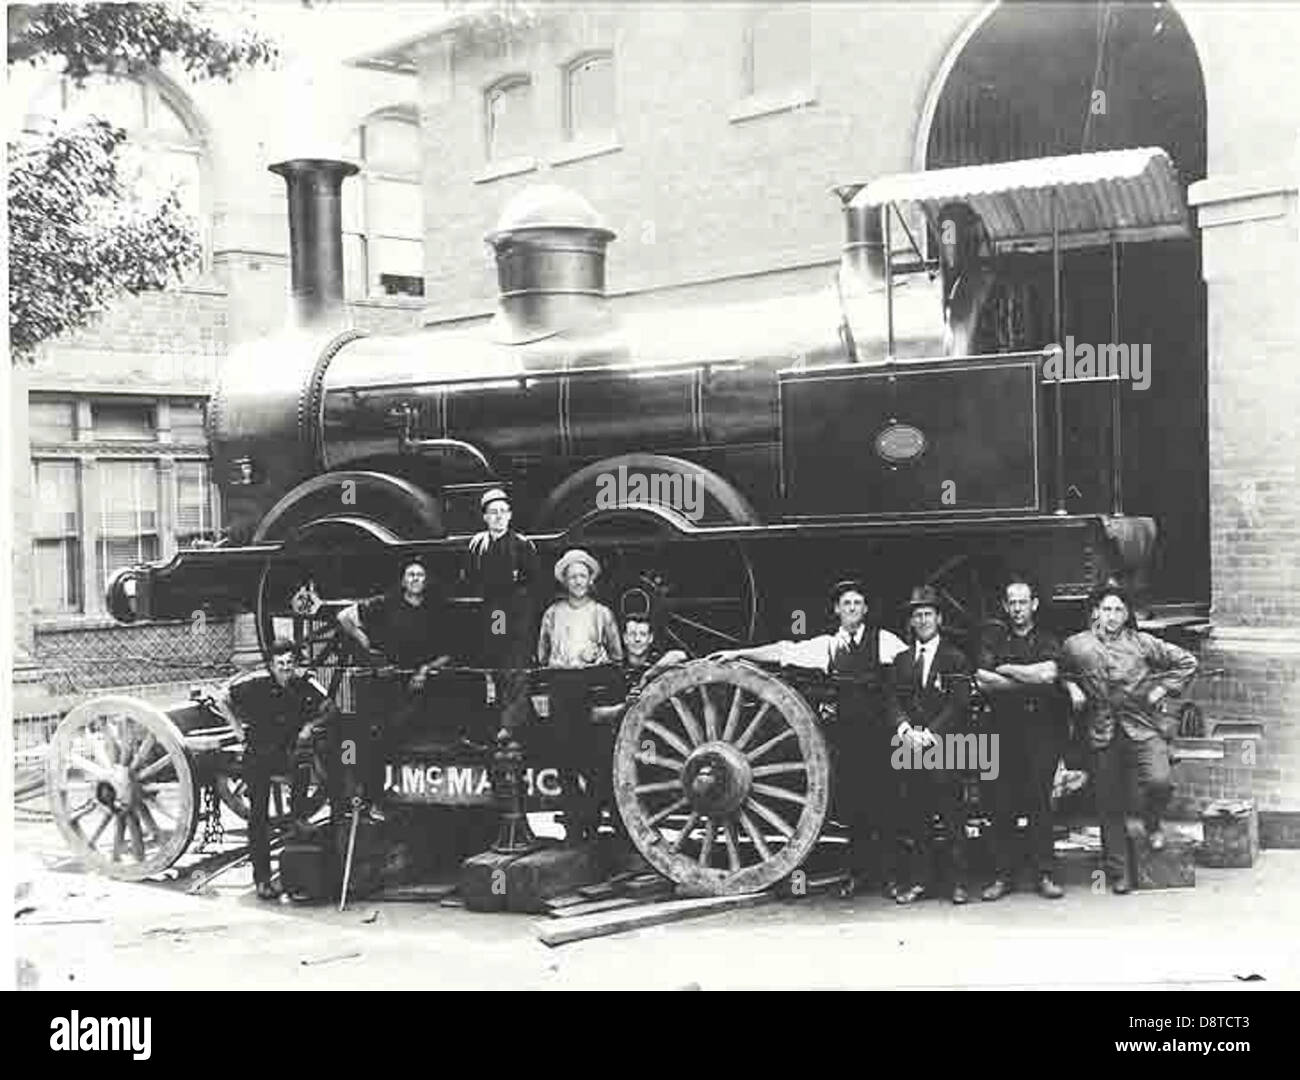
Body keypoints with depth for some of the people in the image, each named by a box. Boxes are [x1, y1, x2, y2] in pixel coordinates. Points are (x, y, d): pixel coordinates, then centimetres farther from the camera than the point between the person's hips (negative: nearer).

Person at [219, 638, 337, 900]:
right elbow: (223, 698, -6)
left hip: (291, 751, 3)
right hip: (258, 756, -3)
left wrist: (311, 725, -22)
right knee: (259, 814, -6)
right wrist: (240, 728, -8)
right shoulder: (257, 683, -15)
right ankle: (262, 878, 1)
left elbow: (332, 710, -8)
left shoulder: (305, 683, -9)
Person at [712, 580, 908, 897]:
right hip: (847, 733, 3)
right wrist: (740, 653, 5)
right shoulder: (827, 645, 10)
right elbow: (783, 651, 8)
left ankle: (889, 874, 7)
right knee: (852, 801, 6)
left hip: (880, 731, -3)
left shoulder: (883, 640, 4)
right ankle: (858, 870, 19)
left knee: (884, 800, -2)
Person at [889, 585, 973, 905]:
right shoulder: (902, 660, 17)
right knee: (914, 816, 3)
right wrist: (905, 729, -9)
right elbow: (896, 700, 10)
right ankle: (919, 879, 9)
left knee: (951, 816, -4)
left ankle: (958, 881, 0)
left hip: (944, 746, -4)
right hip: (909, 747, 4)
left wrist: (929, 734, -13)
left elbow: (958, 704, -4)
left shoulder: (955, 658, 4)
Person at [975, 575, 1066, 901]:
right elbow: (982, 680, -3)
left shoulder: (1048, 640, 11)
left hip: (1043, 727, -1)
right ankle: (1002, 875, 3)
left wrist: (1004, 669, -2)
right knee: (1003, 803, -2)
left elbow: (1048, 673, -10)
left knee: (1040, 801, -3)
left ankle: (1045, 874, 2)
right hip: (1005, 726, 1)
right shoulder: (993, 640, 13)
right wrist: (1029, 680, -4)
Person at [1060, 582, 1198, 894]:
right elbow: (1061, 672, 23)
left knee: (1159, 781, -23)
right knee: (1109, 806, 3)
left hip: (1143, 727, -1)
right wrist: (1072, 688, 4)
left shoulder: (1142, 643, 3)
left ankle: (1151, 823, 11)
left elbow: (1187, 662, 10)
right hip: (1102, 734, 1)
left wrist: (1162, 689, 2)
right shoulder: (1076, 646, 4)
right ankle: (1118, 874, 15)